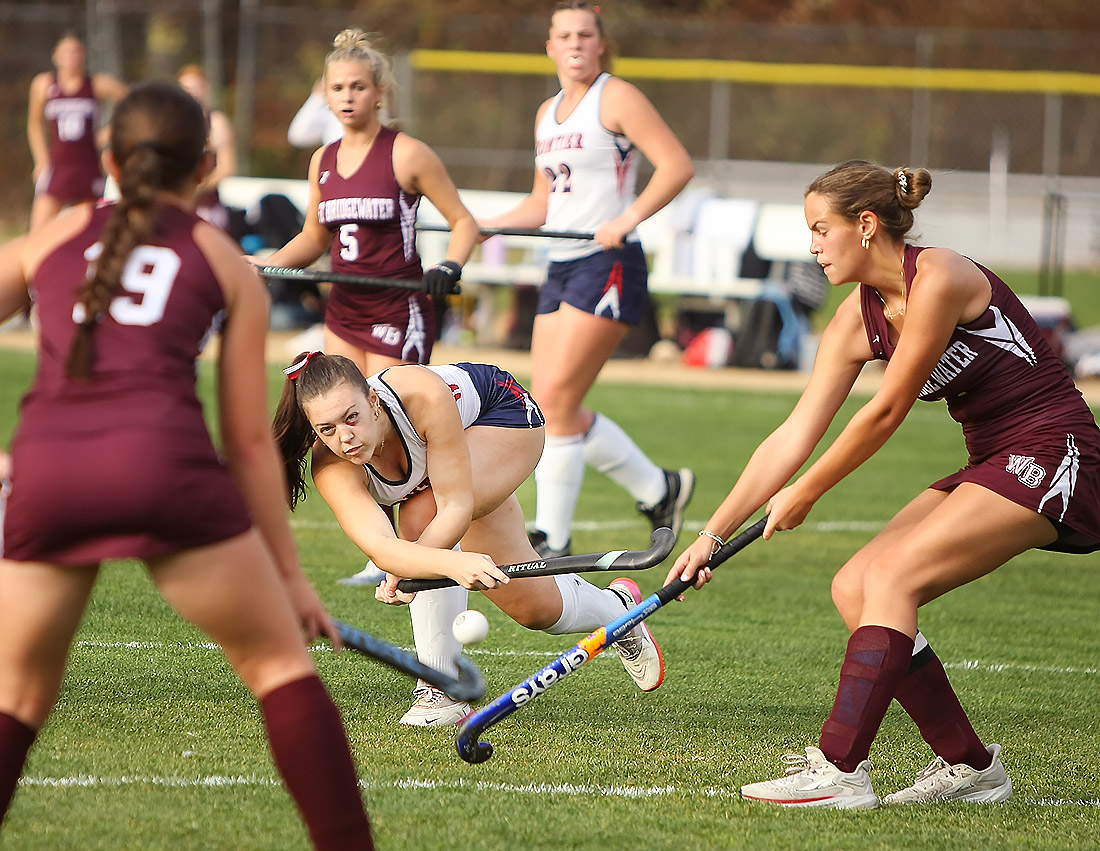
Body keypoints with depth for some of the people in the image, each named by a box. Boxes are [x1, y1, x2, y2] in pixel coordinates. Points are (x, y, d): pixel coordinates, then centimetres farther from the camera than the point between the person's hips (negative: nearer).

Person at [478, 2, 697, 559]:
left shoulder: (616, 98, -6)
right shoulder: (548, 113, 17)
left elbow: (678, 165, -15)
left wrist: (629, 217, -25)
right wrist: (484, 226, 12)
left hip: (609, 266, -8)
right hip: (561, 268, 8)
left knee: (555, 401, -13)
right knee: (551, 408, 3)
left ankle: (552, 540, -4)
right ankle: (659, 489, 20)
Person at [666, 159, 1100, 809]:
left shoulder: (939, 278, -19)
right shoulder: (859, 318, 6)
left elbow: (886, 412, -15)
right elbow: (793, 437, 6)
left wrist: (804, 494, -3)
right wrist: (714, 534, 1)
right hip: (991, 465, 8)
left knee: (891, 577, -21)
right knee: (854, 588, -3)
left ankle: (840, 769, -23)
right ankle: (969, 766, 4)